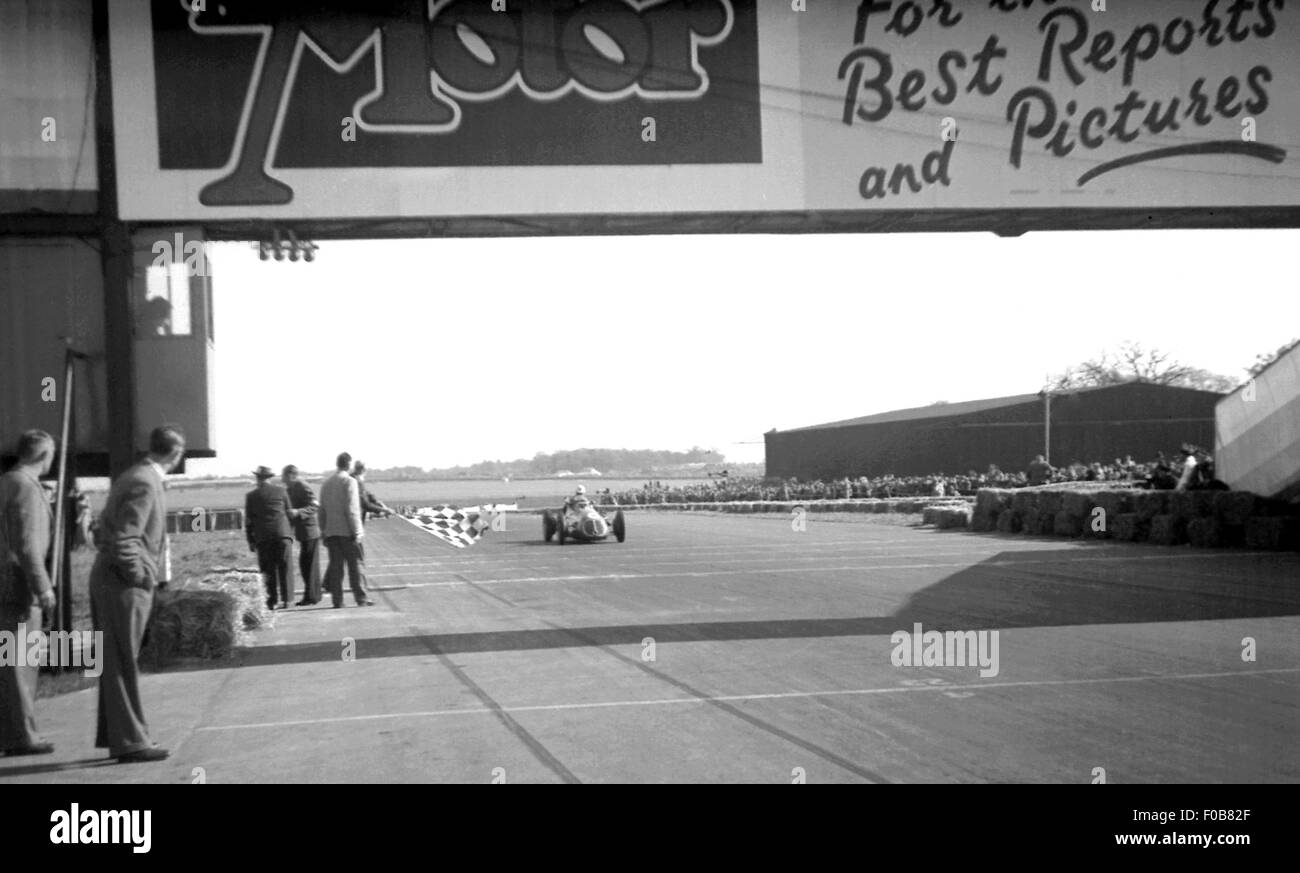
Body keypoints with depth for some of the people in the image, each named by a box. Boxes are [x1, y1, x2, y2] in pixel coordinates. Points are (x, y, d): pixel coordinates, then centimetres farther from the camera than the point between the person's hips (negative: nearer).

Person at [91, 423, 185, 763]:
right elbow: (123, 540, -23)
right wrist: (141, 578, -14)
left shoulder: (133, 477, 13)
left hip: (107, 580, 10)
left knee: (115, 663, 16)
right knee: (123, 664, -3)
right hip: (124, 583, -10)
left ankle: (113, 734, 25)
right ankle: (130, 741, 3)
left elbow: (107, 525, 19)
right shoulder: (145, 484, -17)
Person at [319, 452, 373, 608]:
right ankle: (361, 598, 1)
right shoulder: (349, 482, -8)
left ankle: (337, 600, 5)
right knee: (355, 565, 0)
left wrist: (324, 532, 18)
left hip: (331, 531, 6)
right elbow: (351, 509, -15)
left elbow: (321, 511, 14)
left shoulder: (326, 483, 12)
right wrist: (357, 532, -13)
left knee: (335, 566, 6)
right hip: (347, 531, -6)